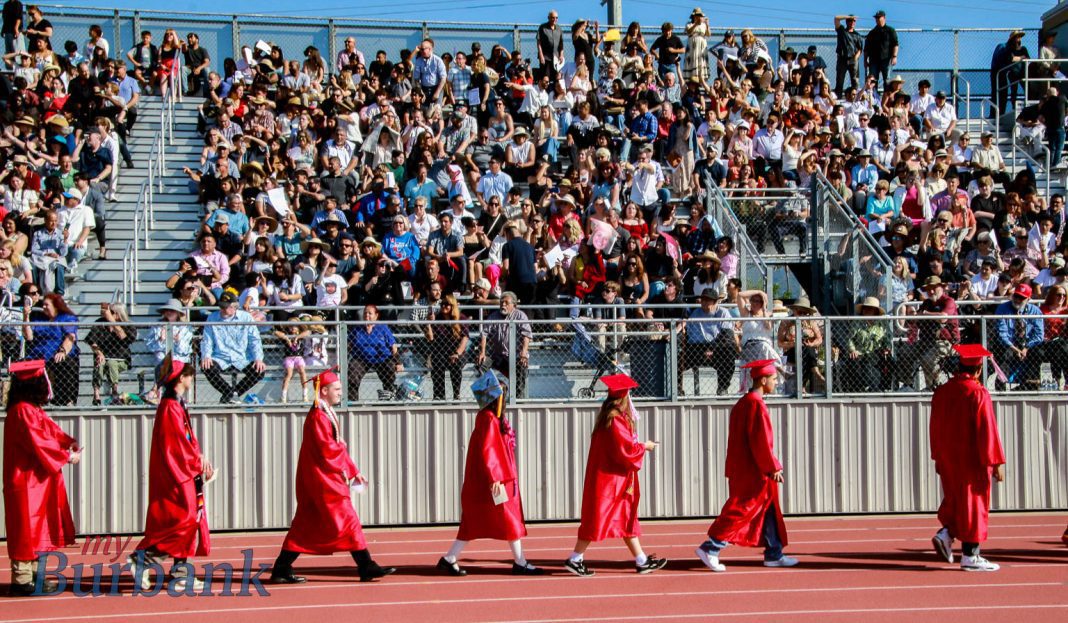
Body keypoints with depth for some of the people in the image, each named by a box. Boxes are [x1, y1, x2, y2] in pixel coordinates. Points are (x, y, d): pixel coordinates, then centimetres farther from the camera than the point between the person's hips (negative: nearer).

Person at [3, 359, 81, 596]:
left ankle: (32, 575, 22)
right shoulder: (22, 412, -18)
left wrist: (69, 442, -3)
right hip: (26, 481, -10)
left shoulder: (32, 410, 13)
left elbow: (51, 430, 15)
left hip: (37, 481, 10)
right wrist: (68, 456, -14)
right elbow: (39, 444, -22)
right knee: (26, 530, -5)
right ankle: (22, 580, -1)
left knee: (35, 530, 15)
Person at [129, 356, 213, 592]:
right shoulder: (170, 409, -16)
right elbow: (178, 448, -18)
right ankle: (142, 558, -6)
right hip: (176, 477, -10)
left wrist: (200, 461, 2)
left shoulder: (177, 406, 15)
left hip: (184, 477, 10)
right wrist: (199, 465, -8)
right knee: (183, 522, -10)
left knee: (186, 524, 10)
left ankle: (181, 575, 13)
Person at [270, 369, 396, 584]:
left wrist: (353, 471, 17)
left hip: (329, 478, 10)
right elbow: (327, 449, -20)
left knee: (306, 526, 10)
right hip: (323, 479, -10)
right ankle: (366, 567, -4)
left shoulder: (328, 414, 18)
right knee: (347, 519, -7)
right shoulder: (317, 417, -14)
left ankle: (281, 570, 12)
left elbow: (337, 448, 21)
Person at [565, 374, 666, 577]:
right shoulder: (616, 421, -20)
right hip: (609, 478, -10)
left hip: (617, 479, 10)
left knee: (627, 518, 12)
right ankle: (575, 559, 3)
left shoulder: (609, 417, 10)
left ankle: (642, 561, 18)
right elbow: (625, 450, -21)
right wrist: (644, 447, -6)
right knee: (599, 518, -4)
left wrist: (638, 446, 9)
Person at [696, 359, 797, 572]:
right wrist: (773, 467, -14)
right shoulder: (757, 405, -17)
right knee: (743, 510, -6)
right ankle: (711, 547, -5)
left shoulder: (743, 403, 13)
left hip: (743, 469, 10)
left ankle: (774, 554, 18)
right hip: (754, 472, -10)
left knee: (768, 510, 14)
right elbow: (762, 442, -20)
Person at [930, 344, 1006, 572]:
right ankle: (970, 555, 5)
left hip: (948, 459, 6)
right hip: (973, 460, -6)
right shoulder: (978, 393, -15)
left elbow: (935, 428, 11)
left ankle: (946, 533, -1)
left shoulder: (941, 392, 4)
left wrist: (937, 458, 20)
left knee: (954, 500, 20)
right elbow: (988, 430, -17)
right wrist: (996, 461, -12)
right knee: (973, 502, 2)